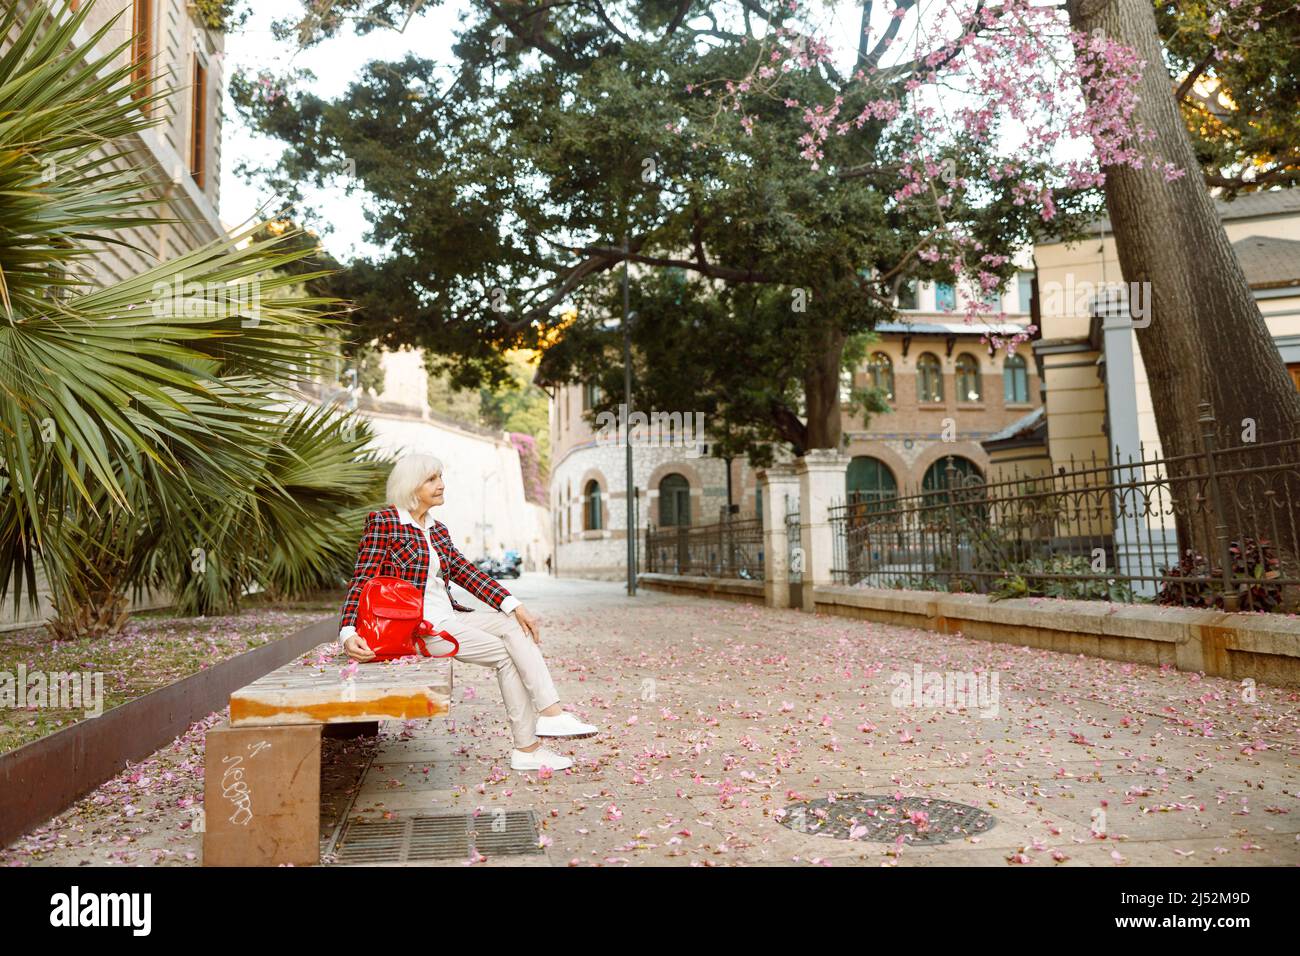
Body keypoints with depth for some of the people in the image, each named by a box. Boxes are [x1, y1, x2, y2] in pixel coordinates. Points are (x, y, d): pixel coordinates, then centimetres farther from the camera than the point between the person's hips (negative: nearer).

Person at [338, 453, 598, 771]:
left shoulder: (437, 529, 15)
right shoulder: (383, 522, -7)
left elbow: (465, 572, 7)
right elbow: (362, 580, -12)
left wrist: (513, 605, -5)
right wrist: (348, 634, -27)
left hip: (447, 617, 7)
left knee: (515, 626, -13)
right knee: (504, 653, -13)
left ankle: (550, 713, -21)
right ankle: (526, 748, -7)